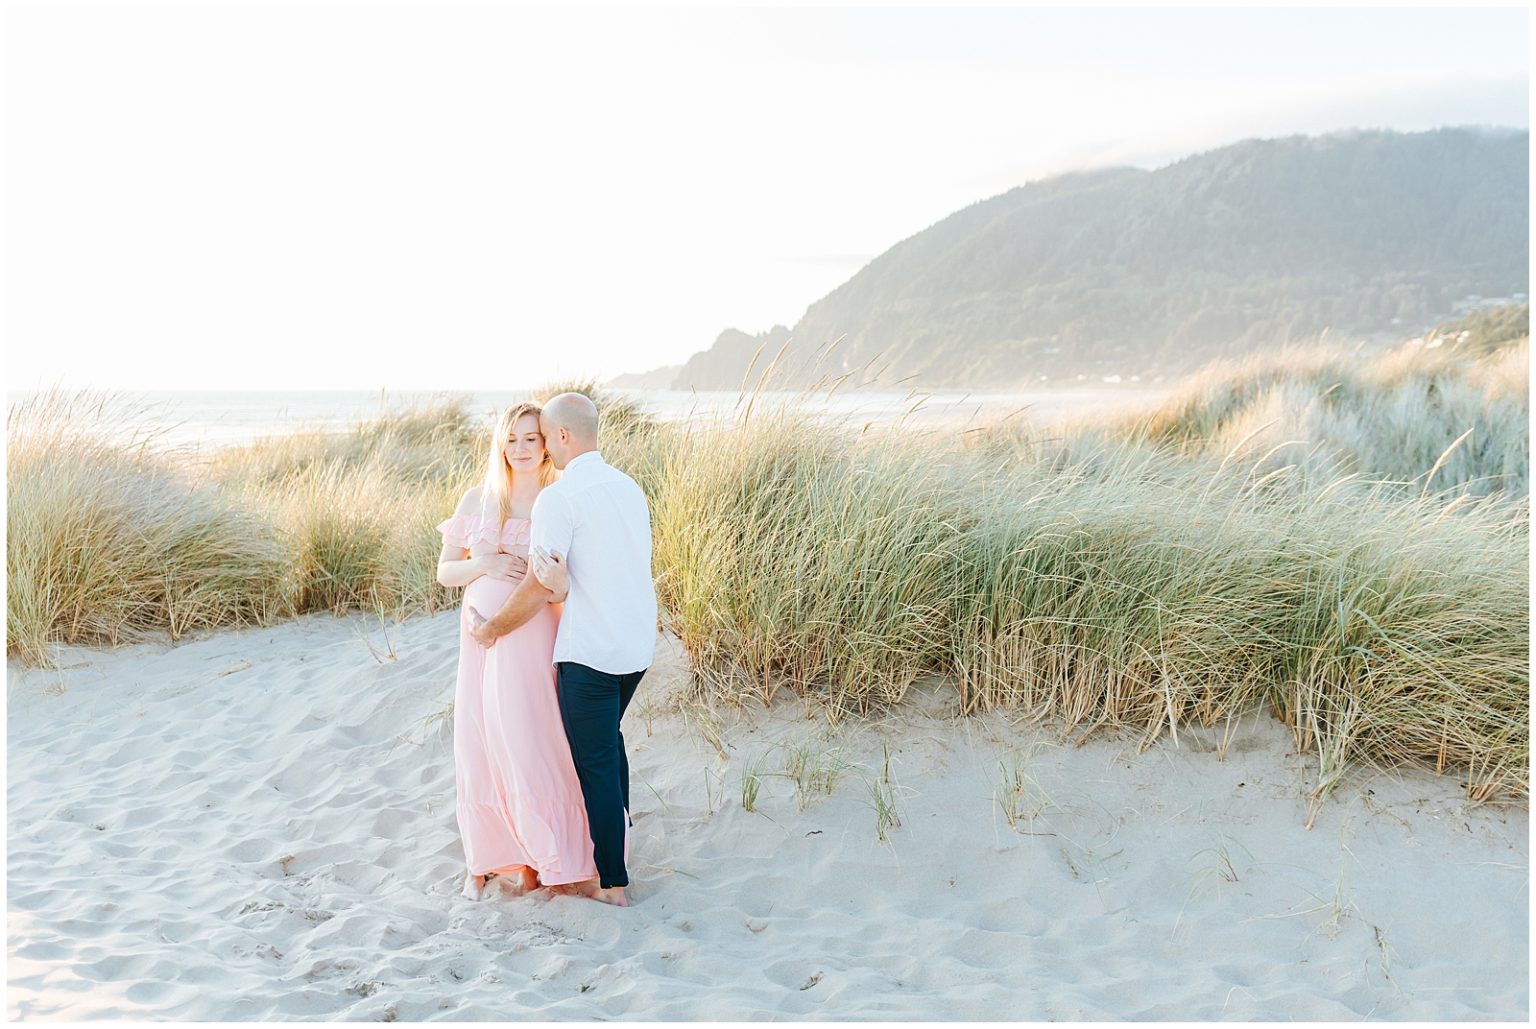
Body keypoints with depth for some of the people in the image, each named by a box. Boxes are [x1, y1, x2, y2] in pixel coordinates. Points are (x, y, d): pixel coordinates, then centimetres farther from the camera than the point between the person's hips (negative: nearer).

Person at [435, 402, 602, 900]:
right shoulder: (478, 500, 4)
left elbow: (572, 584, -4)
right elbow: (444, 571, 7)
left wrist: (555, 582, -27)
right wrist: (485, 564, -12)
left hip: (531, 641, -3)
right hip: (480, 639, 3)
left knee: (529, 749, -2)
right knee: (478, 750, 6)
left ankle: (535, 857, 18)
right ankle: (481, 860, 22)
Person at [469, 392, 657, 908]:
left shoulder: (559, 498, -16)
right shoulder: (628, 487, 9)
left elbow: (541, 587, -17)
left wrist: (492, 628, -3)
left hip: (590, 652, -8)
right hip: (639, 644, 8)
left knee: (595, 759, 3)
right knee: (609, 737, 27)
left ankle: (612, 881, 10)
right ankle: (617, 833, 41)